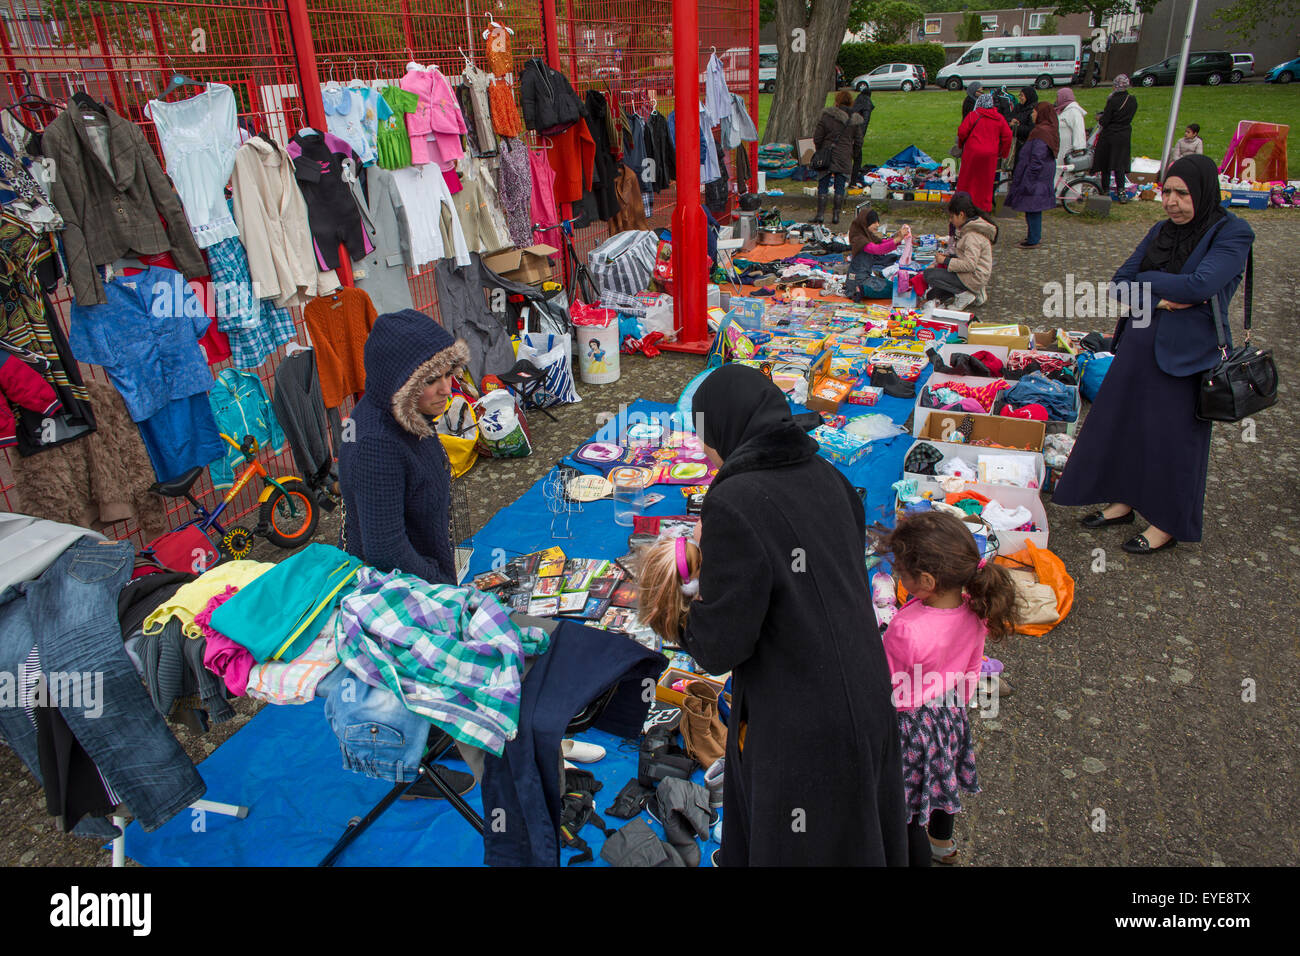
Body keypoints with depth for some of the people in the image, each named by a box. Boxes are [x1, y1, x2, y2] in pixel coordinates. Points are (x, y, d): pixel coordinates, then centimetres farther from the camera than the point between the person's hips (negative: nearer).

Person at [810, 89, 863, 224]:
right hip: (844, 158, 2)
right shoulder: (855, 120, 2)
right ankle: (836, 215, 8)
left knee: (822, 186, 6)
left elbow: (817, 137, -3)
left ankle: (820, 214, 0)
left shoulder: (827, 116, -6)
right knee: (840, 187, 8)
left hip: (827, 156, -2)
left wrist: (820, 152, 10)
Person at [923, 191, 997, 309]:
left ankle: (963, 294, -13)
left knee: (929, 274, -15)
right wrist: (949, 256, 6)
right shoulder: (969, 229, 12)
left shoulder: (973, 236, -20)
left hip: (973, 278, -11)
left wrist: (946, 260, -18)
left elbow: (970, 265, -26)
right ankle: (974, 292, 8)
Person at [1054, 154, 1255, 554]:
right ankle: (1124, 501, 31)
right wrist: (1163, 296, -14)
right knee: (1121, 422, 13)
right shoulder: (1161, 231, 8)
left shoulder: (1232, 234, -10)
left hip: (1186, 355, -6)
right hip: (1139, 345, 7)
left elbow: (1200, 284, -24)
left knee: (1173, 437, 3)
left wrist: (1146, 280, -10)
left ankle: (1168, 524, 20)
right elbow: (1120, 282, 3)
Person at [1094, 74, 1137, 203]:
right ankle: (1121, 191, -3)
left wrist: (1099, 119, 7)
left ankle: (1105, 189, 17)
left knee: (1106, 163, 9)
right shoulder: (1133, 100, 0)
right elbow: (1129, 117, 12)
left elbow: (1104, 121, -15)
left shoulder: (1113, 101, -18)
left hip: (1110, 135, -5)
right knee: (1120, 164, 7)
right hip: (1125, 136, 5)